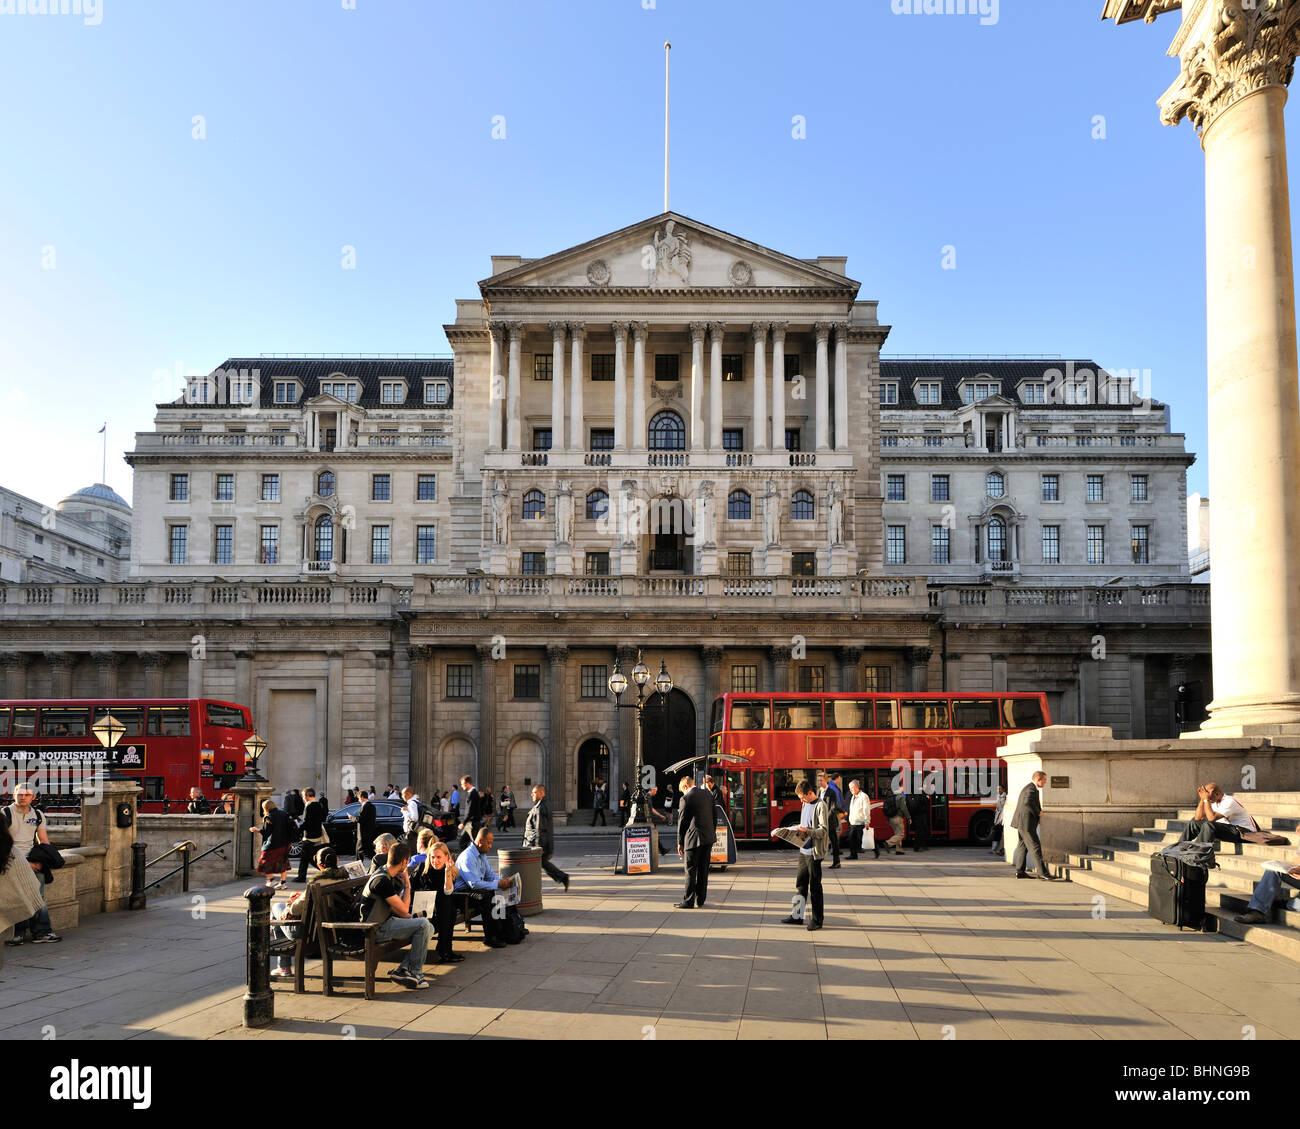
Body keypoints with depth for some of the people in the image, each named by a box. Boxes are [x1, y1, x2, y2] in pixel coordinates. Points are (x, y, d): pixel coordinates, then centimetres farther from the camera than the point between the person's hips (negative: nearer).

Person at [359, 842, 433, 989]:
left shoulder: (389, 877, 11)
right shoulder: (382, 880, -21)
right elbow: (404, 909, -18)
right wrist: (407, 885, -6)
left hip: (386, 921, 10)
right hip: (377, 929, -10)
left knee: (429, 927, 4)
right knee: (423, 924, -21)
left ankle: (403, 969, -2)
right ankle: (415, 973, -10)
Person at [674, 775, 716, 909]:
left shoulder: (686, 798, -10)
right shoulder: (708, 794, 9)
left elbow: (682, 821, -6)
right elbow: (714, 816, 13)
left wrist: (680, 842, 1)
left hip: (694, 838, -6)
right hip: (708, 837, 6)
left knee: (691, 870, -1)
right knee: (703, 869, 13)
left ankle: (688, 901, 0)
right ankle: (700, 899, 19)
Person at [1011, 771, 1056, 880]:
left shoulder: (1029, 788, 19)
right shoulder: (1031, 788, -15)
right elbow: (1028, 802, -31)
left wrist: (1038, 811, 7)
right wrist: (1038, 812, -18)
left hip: (1023, 823, 11)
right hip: (1026, 823, -11)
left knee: (1023, 846, 13)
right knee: (1035, 846, -11)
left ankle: (1020, 871, 17)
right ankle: (1042, 871, -13)